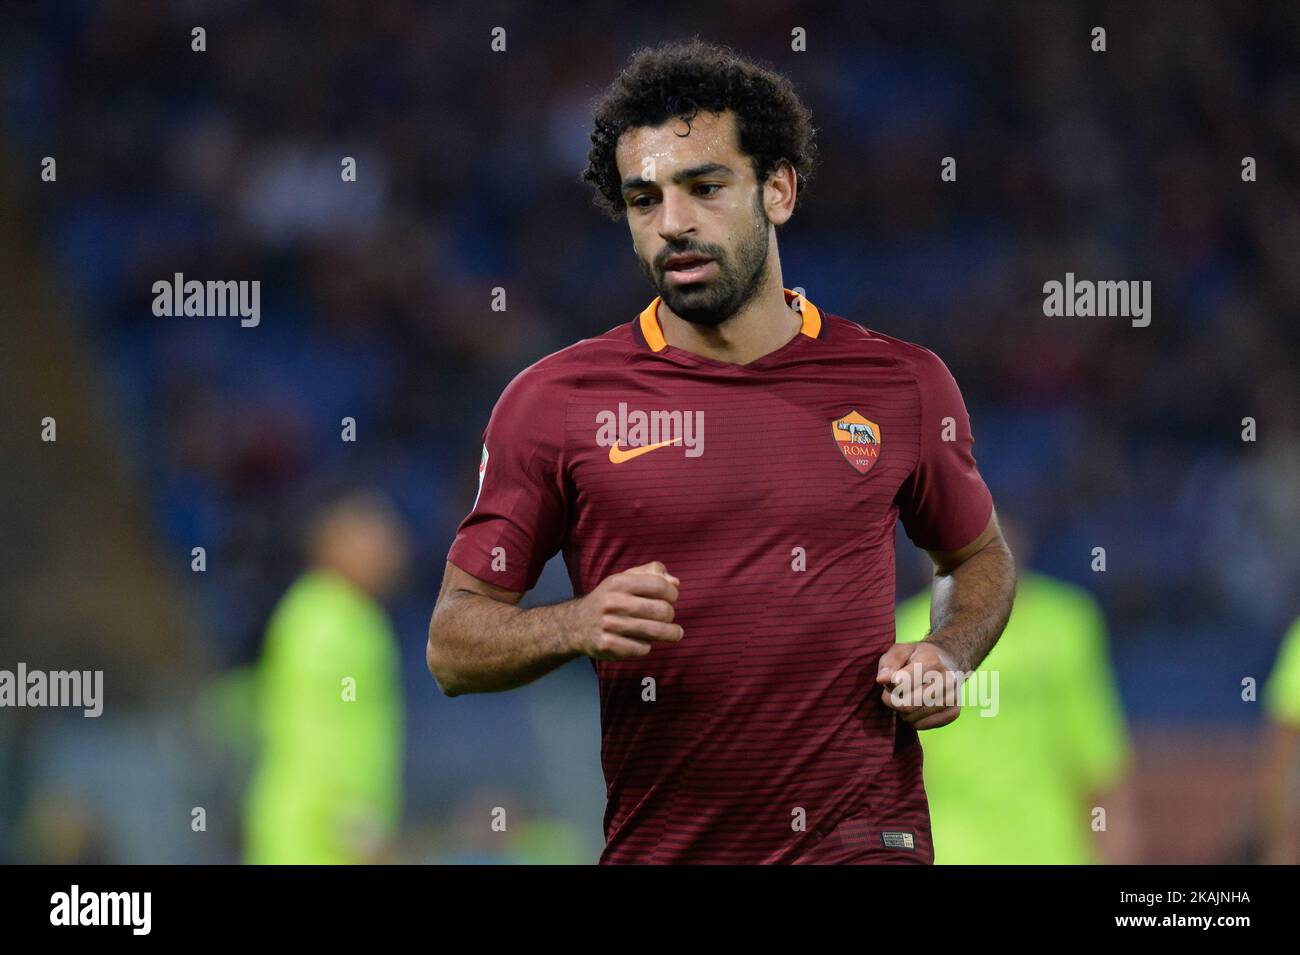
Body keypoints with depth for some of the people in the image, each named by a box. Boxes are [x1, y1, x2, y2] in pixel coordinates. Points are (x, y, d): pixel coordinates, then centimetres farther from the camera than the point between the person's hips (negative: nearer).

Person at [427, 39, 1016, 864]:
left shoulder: (902, 387, 5)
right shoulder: (555, 401, 0)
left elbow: (980, 556, 23)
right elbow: (453, 646, 2)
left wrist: (948, 656, 2)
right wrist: (577, 627, -18)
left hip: (862, 836, 0)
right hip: (656, 843, 0)